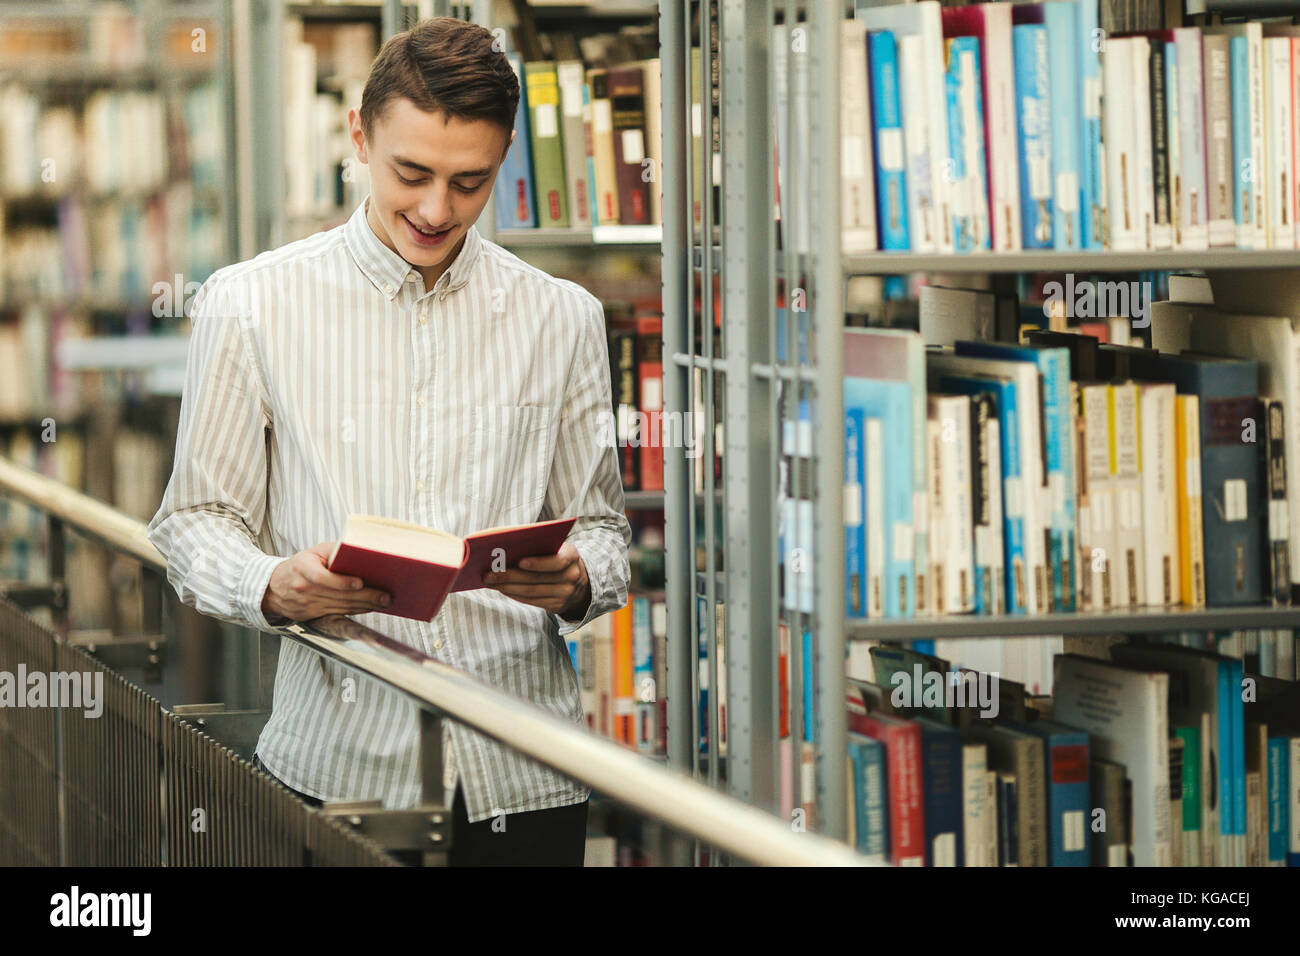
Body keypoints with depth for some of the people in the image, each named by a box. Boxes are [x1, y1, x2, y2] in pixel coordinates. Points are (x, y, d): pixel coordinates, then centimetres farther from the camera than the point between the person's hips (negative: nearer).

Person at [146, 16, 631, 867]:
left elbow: (601, 530, 11)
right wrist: (274, 587, -18)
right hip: (337, 760, -2)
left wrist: (574, 582, -13)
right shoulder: (250, 307, 0)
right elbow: (195, 522, 3)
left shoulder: (562, 319, 7)